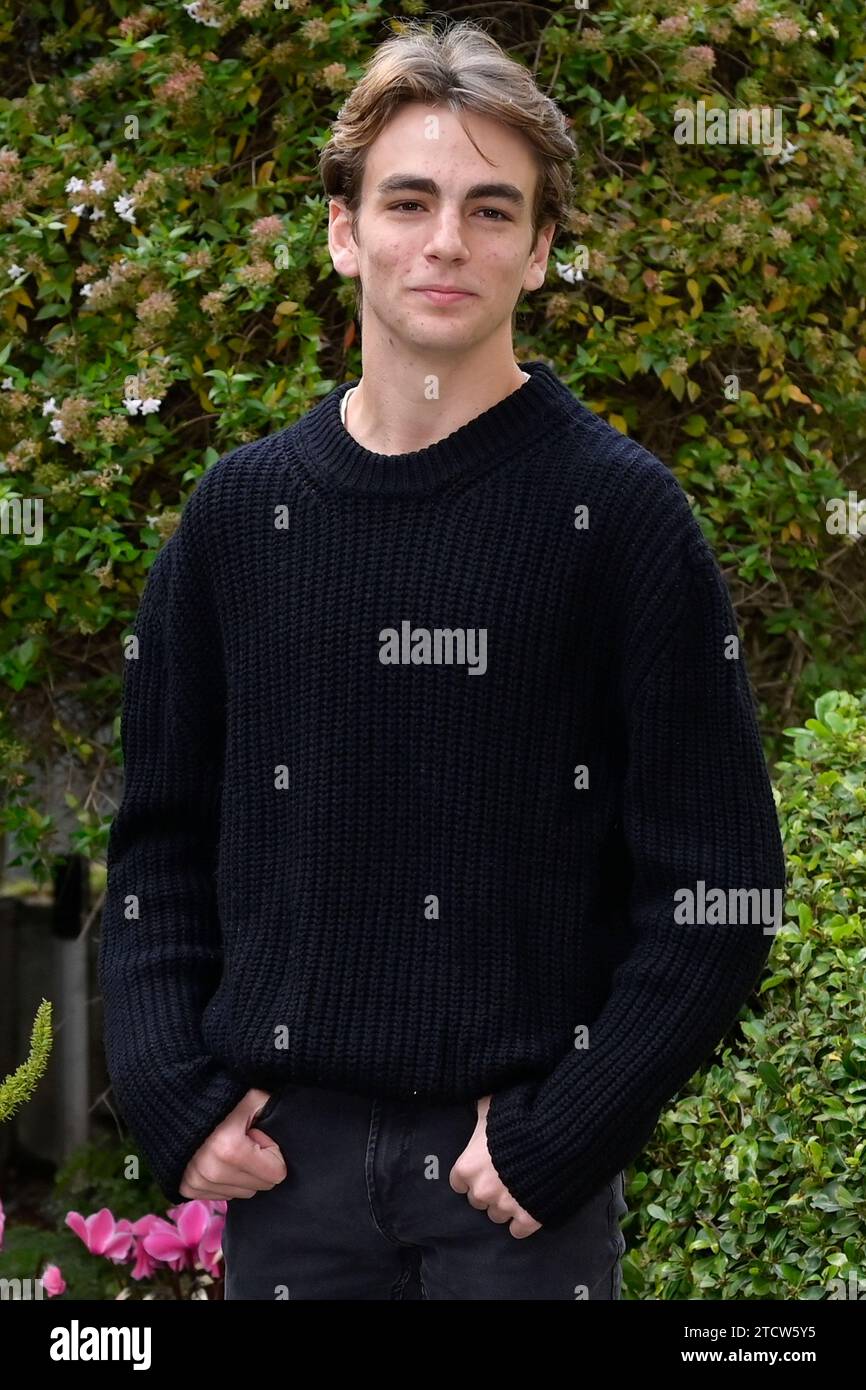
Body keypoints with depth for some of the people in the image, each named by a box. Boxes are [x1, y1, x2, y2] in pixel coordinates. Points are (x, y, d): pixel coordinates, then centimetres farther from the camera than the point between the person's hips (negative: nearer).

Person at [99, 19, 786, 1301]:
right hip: (285, 1154, 3)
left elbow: (718, 890, -5)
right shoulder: (243, 511, 7)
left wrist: (559, 1138, -12)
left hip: (526, 1171, -3)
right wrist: (174, 1099, -1)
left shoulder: (618, 510, -3)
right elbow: (161, 845, 12)